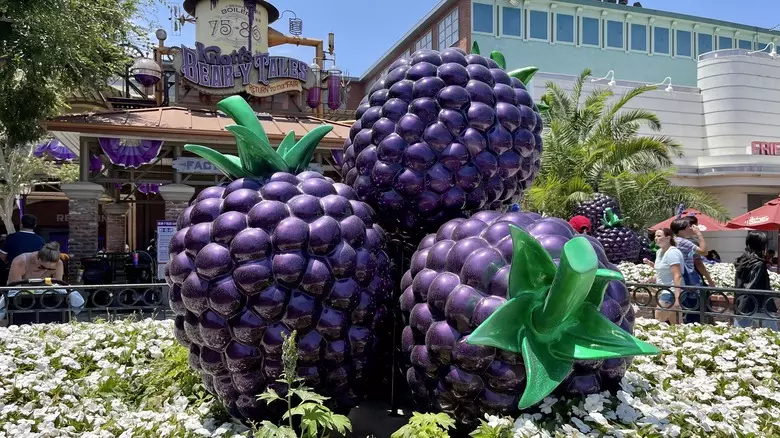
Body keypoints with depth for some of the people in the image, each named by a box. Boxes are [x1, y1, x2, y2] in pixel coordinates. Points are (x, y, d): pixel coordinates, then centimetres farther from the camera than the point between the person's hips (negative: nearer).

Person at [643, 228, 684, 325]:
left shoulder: (672, 253, -16)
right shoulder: (659, 252, 11)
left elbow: (677, 276, -23)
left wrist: (677, 298, -29)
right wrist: (649, 263, 10)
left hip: (671, 293, -10)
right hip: (665, 292, 10)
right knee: (674, 324, 10)